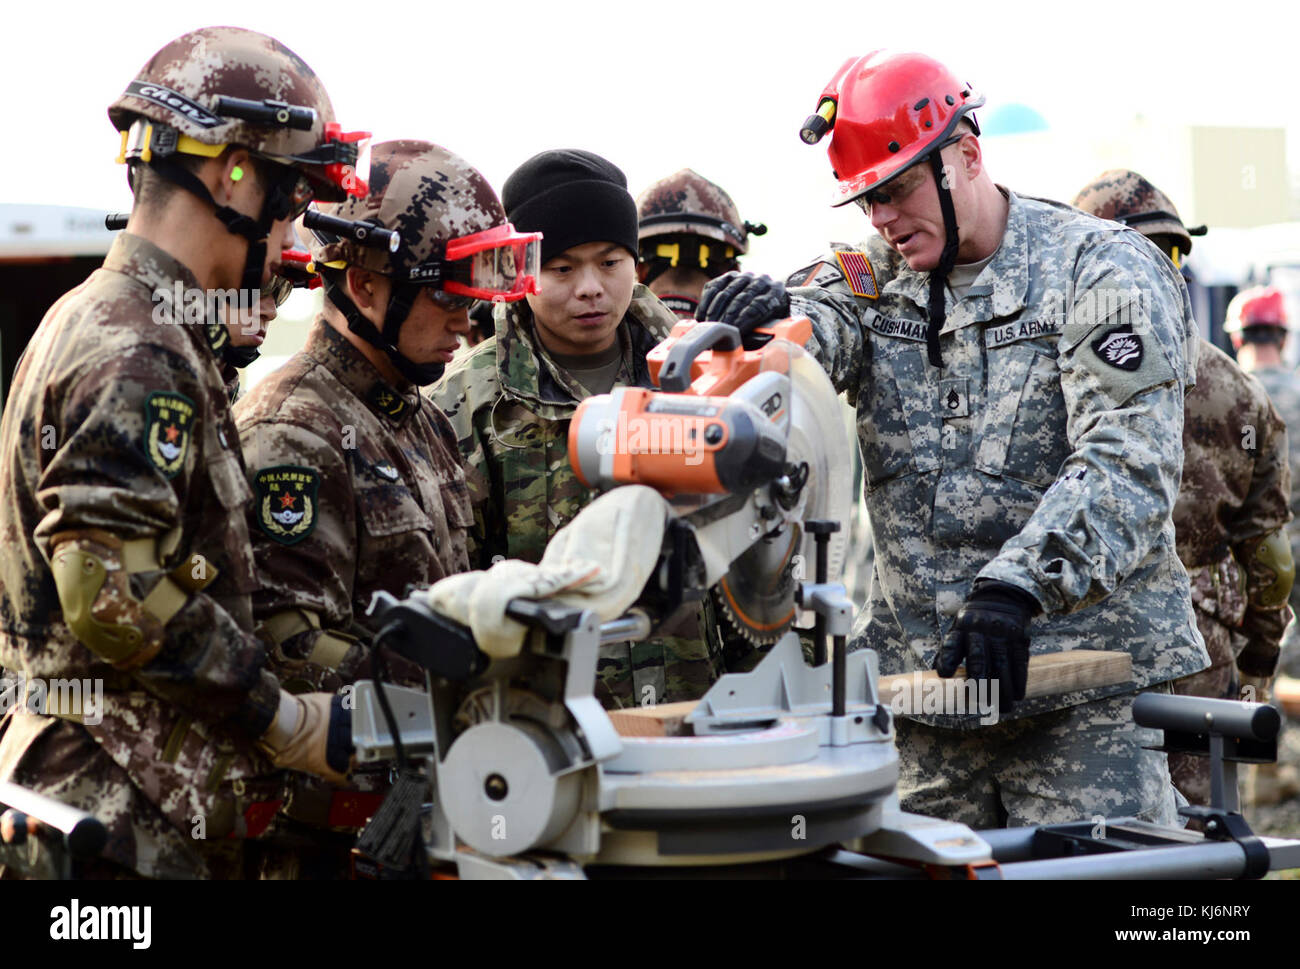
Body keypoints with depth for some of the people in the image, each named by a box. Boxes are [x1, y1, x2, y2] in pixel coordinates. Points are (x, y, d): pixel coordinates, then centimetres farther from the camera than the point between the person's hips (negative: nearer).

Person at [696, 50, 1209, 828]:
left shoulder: (1102, 270, -5)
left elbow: (1127, 465, -15)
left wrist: (1015, 586, -27)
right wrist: (771, 319, -34)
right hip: (926, 674, 5)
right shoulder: (876, 277, 12)